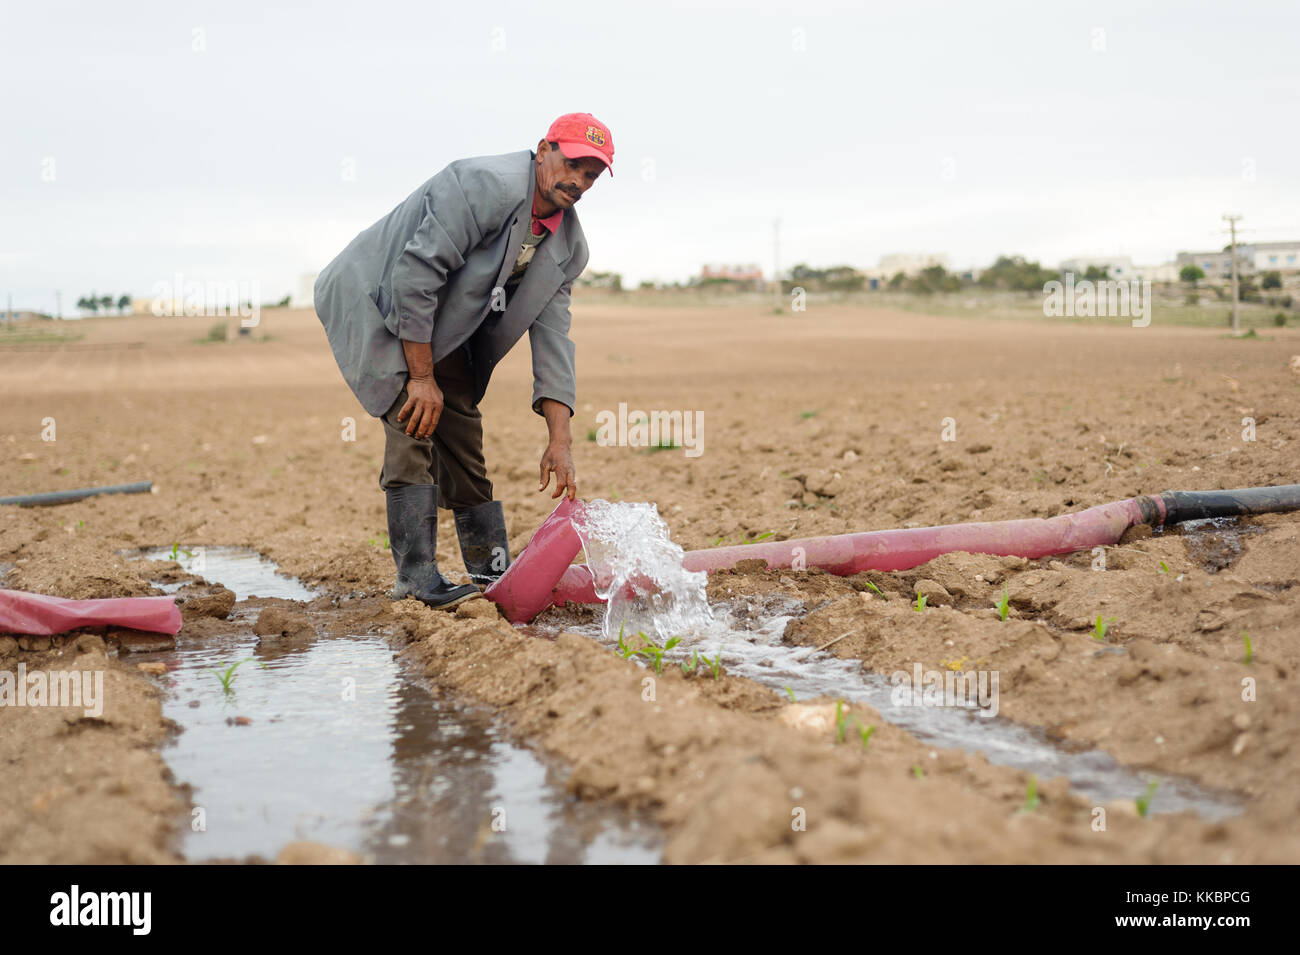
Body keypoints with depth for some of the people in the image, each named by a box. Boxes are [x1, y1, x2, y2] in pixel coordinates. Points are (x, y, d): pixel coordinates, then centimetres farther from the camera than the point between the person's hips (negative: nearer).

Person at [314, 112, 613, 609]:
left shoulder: (567, 246, -1)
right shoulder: (488, 186, -27)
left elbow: (552, 337, -1)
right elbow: (415, 275, -29)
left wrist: (559, 439, -9)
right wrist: (422, 378, -25)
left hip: (442, 328, 8)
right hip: (377, 303, -8)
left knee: (463, 437, 6)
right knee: (415, 425, -21)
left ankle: (495, 578, 13)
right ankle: (416, 580, -21)